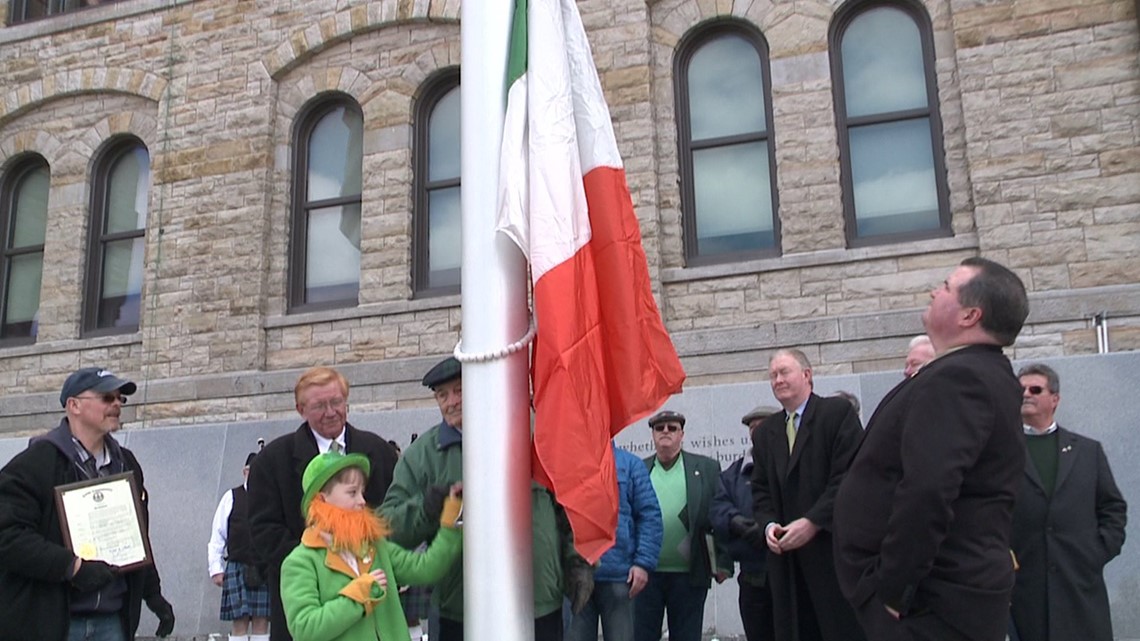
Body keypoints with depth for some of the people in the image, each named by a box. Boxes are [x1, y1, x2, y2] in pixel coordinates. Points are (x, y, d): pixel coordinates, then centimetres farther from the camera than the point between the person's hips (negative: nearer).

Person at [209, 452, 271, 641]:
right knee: (240, 623, 1)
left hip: (267, 569, 0)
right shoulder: (232, 497, 4)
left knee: (261, 622, 3)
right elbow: (217, 536, 6)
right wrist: (216, 568, 3)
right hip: (238, 567, 0)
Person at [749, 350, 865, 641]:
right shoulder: (764, 432, 17)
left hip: (834, 547, -5)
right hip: (786, 556, 5)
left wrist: (812, 522, -15)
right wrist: (768, 525, -3)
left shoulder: (838, 412, -2)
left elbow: (850, 476, -10)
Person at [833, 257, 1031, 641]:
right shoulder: (986, 375, 14)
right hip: (947, 594, 10)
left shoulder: (956, 378, -20)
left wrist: (893, 590, -21)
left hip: (931, 603, -10)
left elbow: (926, 492, -31)